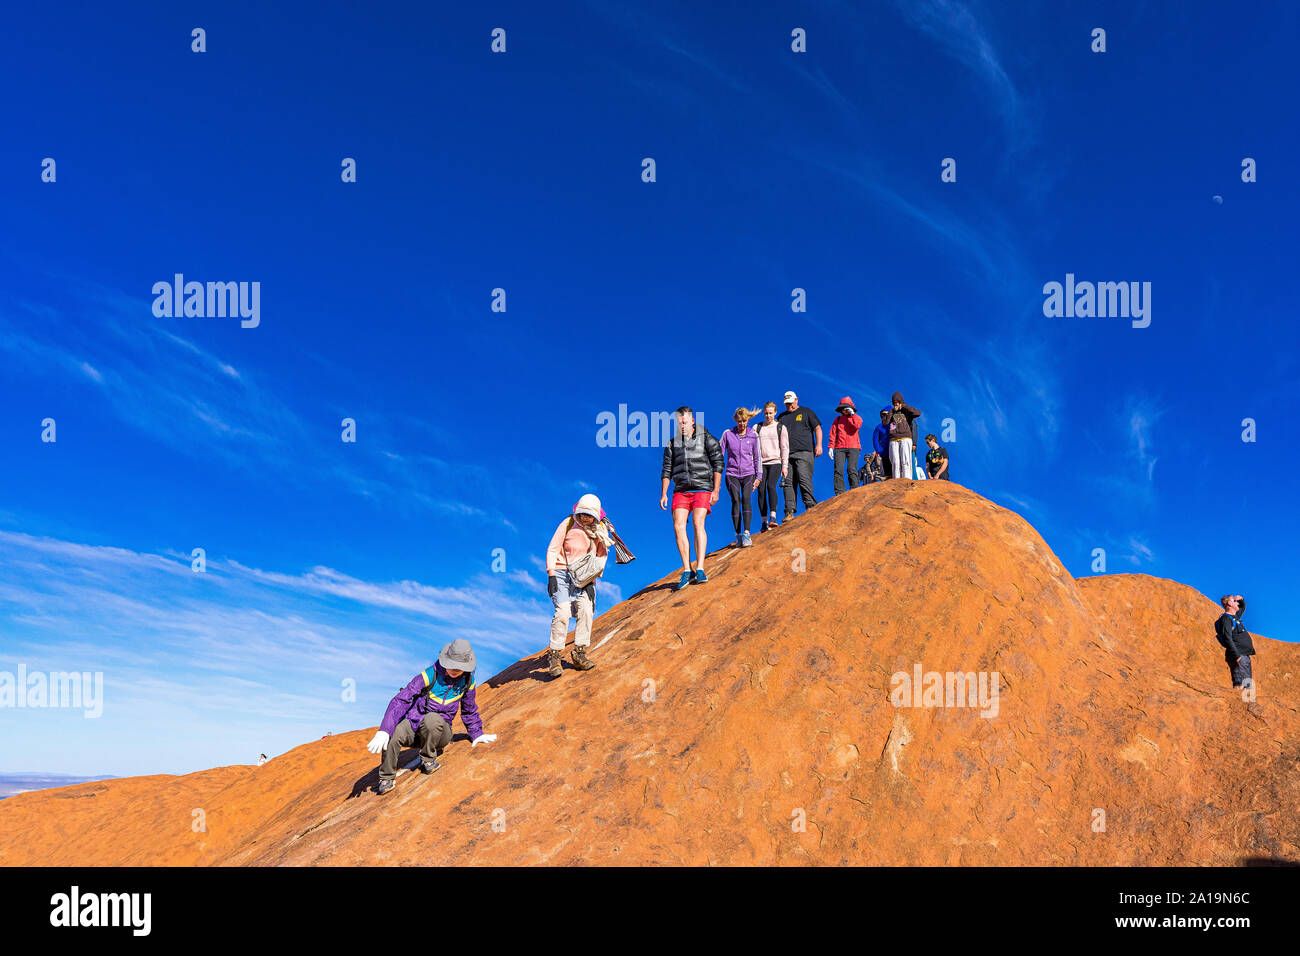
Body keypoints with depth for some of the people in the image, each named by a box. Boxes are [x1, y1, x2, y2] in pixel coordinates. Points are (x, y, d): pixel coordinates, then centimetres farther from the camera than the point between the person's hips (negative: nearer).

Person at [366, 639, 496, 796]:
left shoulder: (467, 681, -3)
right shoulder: (429, 675, -15)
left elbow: (469, 710, 18)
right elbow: (401, 700, -22)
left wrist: (477, 734, 18)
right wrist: (383, 731, -32)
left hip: (439, 730, 1)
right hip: (414, 723, -1)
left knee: (432, 718, -36)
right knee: (393, 734, -34)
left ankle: (428, 759, -8)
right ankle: (387, 779, -8)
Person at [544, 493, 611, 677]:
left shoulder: (601, 530, 1)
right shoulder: (568, 524, -7)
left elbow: (601, 557, 6)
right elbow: (552, 549, -5)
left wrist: (592, 581, -4)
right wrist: (551, 575, -13)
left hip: (585, 578, 3)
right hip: (562, 574, -3)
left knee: (586, 610, -17)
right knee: (563, 611, -19)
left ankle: (580, 654, -7)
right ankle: (554, 656, -11)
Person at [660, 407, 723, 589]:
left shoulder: (706, 438, 4)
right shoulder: (672, 443, 15)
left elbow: (718, 464, 1)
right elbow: (667, 469, 17)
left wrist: (716, 490, -5)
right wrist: (663, 494, 9)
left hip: (702, 489, -3)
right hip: (680, 491, 3)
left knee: (698, 523, -21)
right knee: (678, 526, -13)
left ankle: (700, 569, -24)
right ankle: (687, 571, -9)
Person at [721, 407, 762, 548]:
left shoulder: (753, 435, 4)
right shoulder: (728, 434, 2)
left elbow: (757, 457, 10)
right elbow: (720, 454, 7)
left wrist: (758, 476, 9)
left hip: (748, 473, 0)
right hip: (732, 474, 0)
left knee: (746, 498, -19)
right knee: (735, 501, -13)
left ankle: (746, 533, -25)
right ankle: (738, 535, -9)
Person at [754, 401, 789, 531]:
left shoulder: (781, 427, 9)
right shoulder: (757, 428, 13)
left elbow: (785, 447, 7)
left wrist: (785, 466, 0)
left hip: (775, 462, -2)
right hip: (761, 463, 2)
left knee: (771, 486, -23)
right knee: (761, 490, -6)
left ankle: (773, 517, -30)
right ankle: (764, 521, -1)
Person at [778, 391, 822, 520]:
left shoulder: (806, 412, 12)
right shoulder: (781, 417, 22)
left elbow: (817, 428, 8)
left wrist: (819, 445, -5)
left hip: (804, 452, -4)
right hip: (787, 455, 4)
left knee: (804, 479, -16)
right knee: (788, 482, -3)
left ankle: (810, 505, -11)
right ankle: (789, 511, -3)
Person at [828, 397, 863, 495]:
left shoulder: (856, 417, 15)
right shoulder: (837, 420, 19)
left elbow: (858, 425, -9)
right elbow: (833, 434, 13)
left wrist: (852, 414, -2)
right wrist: (831, 447, 4)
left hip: (853, 447, -2)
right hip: (839, 448, 2)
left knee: (852, 470, -14)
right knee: (838, 470, -11)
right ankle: (839, 493, -12)